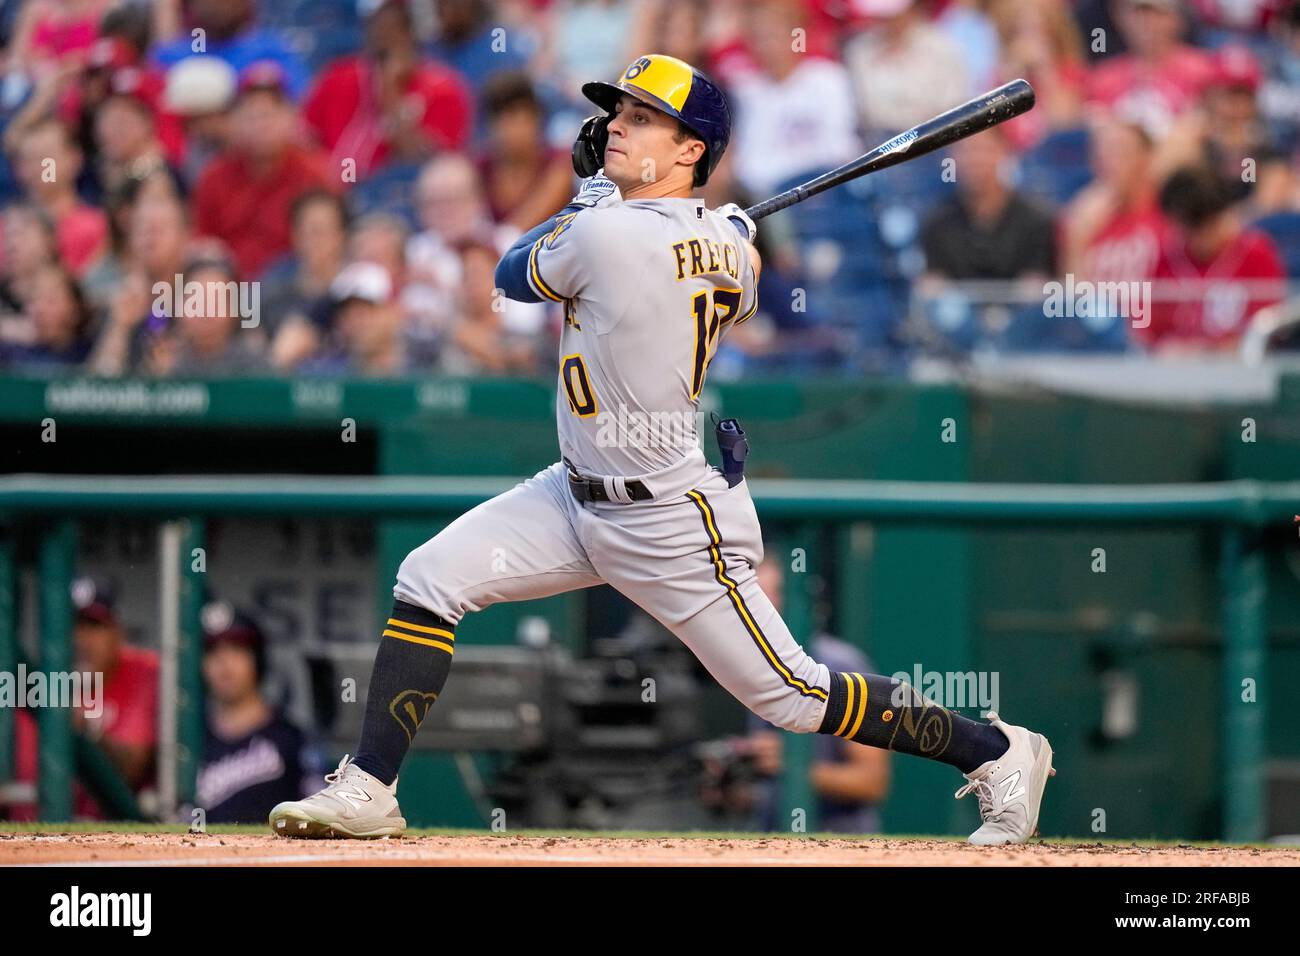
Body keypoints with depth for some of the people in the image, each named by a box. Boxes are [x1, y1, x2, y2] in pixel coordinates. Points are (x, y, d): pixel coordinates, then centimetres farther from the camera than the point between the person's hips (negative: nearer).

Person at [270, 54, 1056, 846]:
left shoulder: (605, 232, -25)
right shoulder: (732, 245, -2)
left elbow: (515, 276, -5)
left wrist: (589, 197, 8)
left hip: (676, 528, -10)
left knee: (792, 695, 1)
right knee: (430, 580, 0)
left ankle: (999, 753, 16)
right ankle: (368, 792, 3)